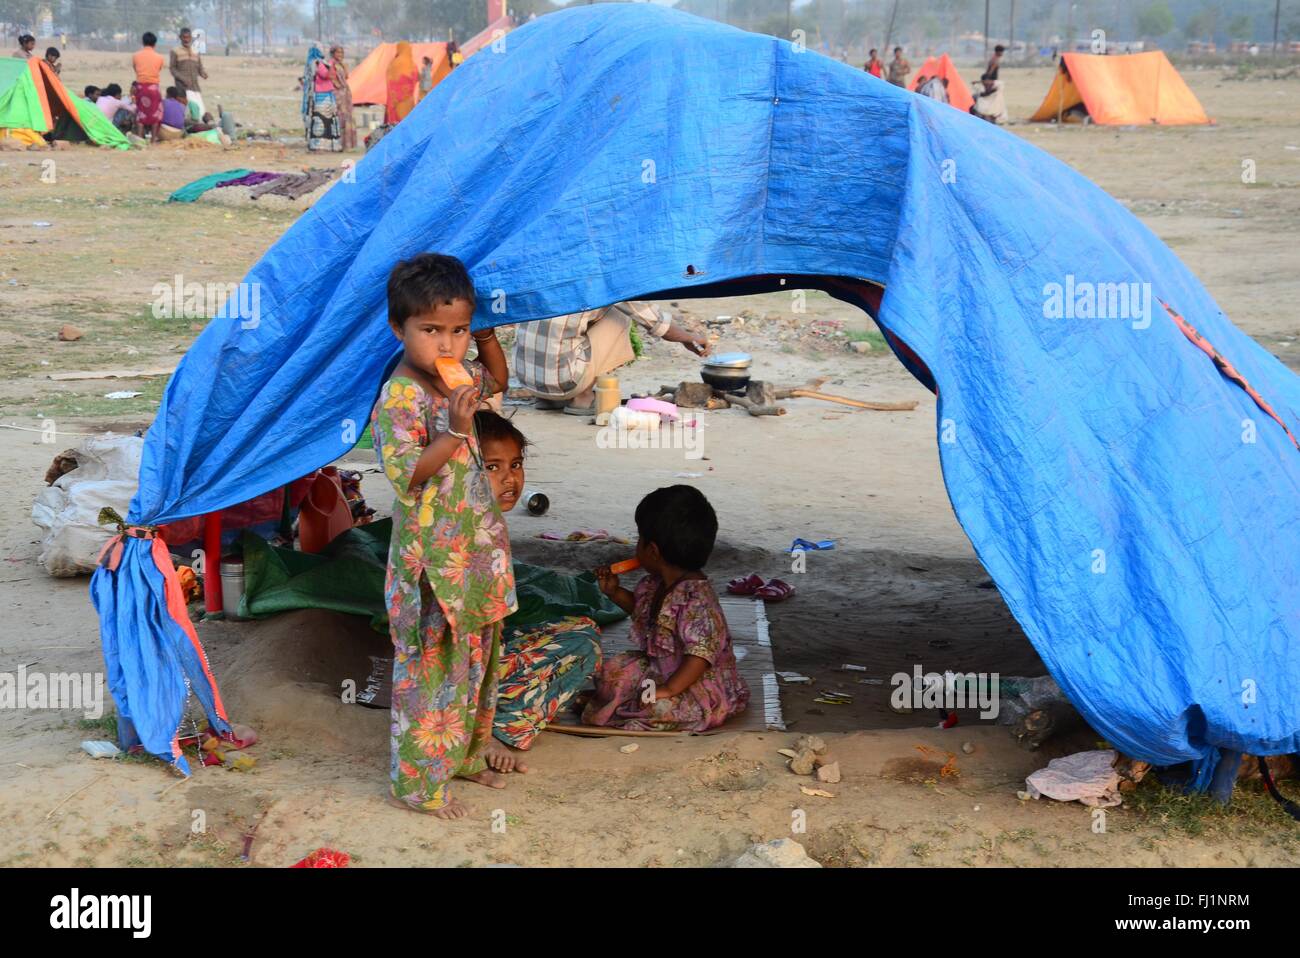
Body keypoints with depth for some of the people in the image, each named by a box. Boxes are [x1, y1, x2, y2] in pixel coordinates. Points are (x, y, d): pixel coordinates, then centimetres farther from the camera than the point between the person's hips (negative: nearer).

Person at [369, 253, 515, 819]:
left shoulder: (459, 380, 4)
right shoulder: (398, 399, -20)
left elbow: (497, 379, 26)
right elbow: (403, 474, -26)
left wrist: (486, 333, 9)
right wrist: (453, 433, -33)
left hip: (476, 550, 8)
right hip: (430, 558, -8)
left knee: (474, 657, 19)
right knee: (428, 666, 1)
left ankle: (465, 755, 36)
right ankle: (417, 783, 13)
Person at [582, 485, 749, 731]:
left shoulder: (696, 598, -30)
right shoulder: (658, 584, 1)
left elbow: (701, 655, -34)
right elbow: (642, 608, 25)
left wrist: (669, 689, -33)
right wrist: (614, 592, 10)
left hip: (701, 686, -10)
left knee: (660, 707, -33)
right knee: (614, 669, 8)